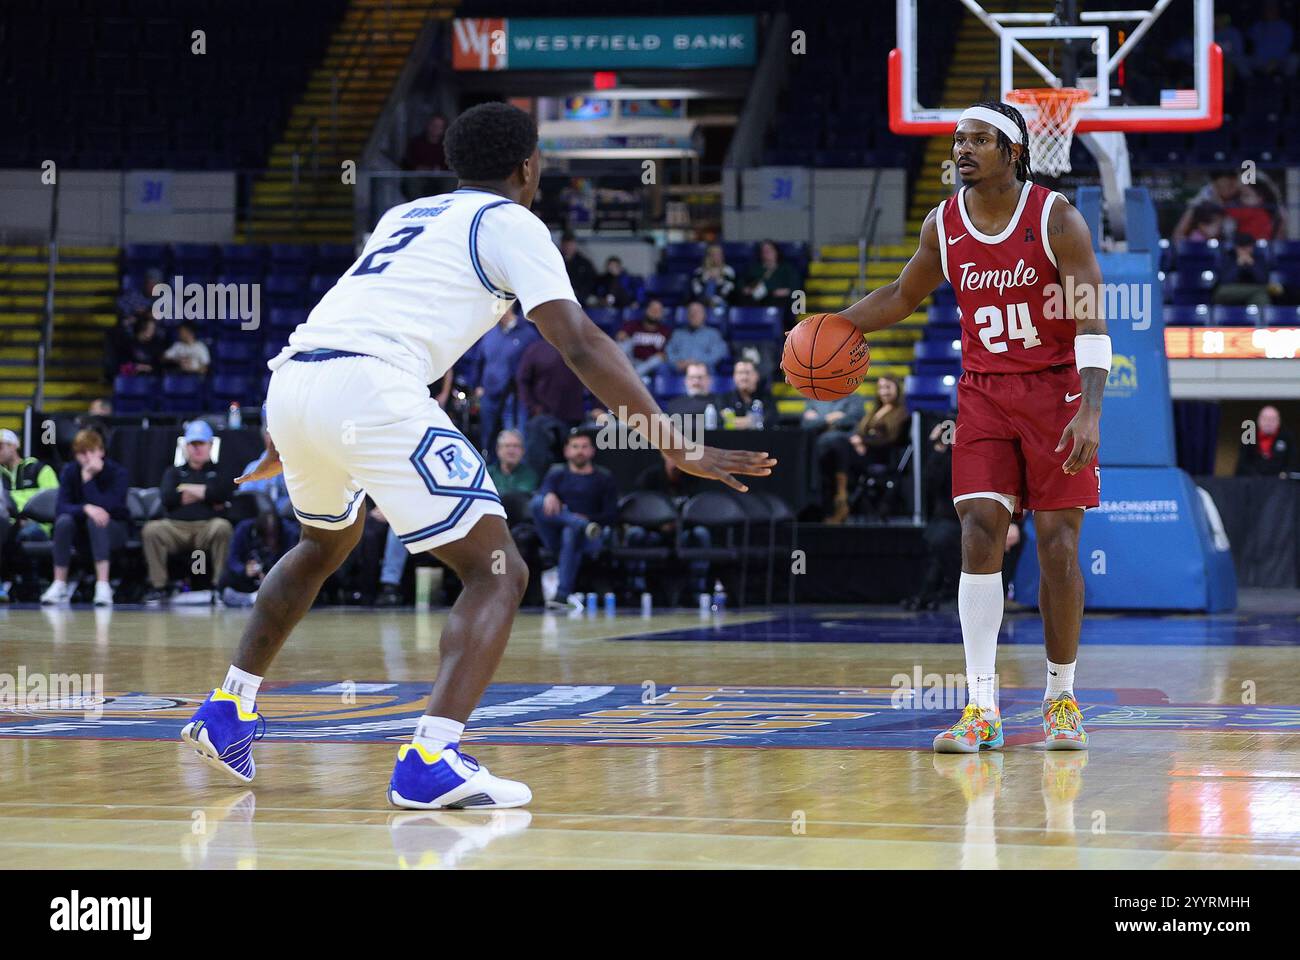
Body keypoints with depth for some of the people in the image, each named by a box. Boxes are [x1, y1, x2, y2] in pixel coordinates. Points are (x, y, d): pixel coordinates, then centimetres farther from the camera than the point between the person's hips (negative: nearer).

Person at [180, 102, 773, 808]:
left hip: (289, 380, 8)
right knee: (498, 571, -2)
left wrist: (288, 441, 53)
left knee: (326, 543, 36)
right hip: (373, 390, -8)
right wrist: (677, 447, -4)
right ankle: (432, 761, -20)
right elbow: (580, 345, -2)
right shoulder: (509, 222, 10)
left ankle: (228, 711, 36)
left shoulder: (405, 215, 31)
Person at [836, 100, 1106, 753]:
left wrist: (1090, 412, -27)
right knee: (980, 536, -11)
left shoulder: (1055, 219, -12)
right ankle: (981, 710, -13)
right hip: (983, 395, 3)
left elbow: (1092, 325, -16)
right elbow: (903, 295, 19)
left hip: (1055, 391, -3)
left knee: (1058, 546, -1)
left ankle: (1062, 700, 14)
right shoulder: (943, 225, 1)